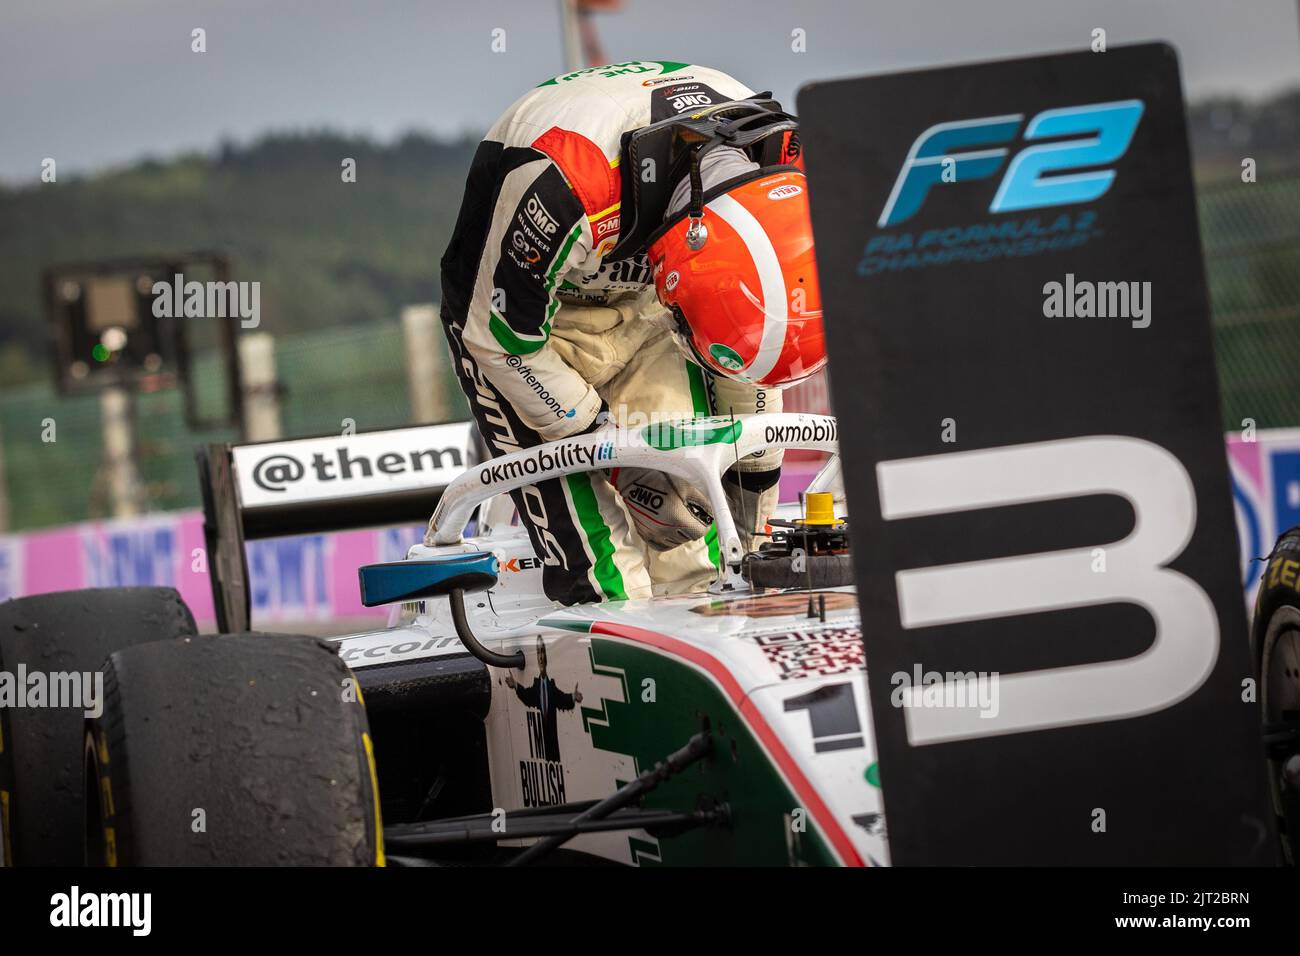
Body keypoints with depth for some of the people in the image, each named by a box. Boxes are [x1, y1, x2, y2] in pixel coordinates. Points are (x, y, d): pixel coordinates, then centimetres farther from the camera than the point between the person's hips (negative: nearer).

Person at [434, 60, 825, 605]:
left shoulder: (771, 163, -23)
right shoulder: (566, 184, -42)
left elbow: (754, 336, -4)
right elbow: (503, 334, -26)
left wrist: (757, 465, 2)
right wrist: (596, 432, -20)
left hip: (638, 302, 5)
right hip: (516, 298, -4)